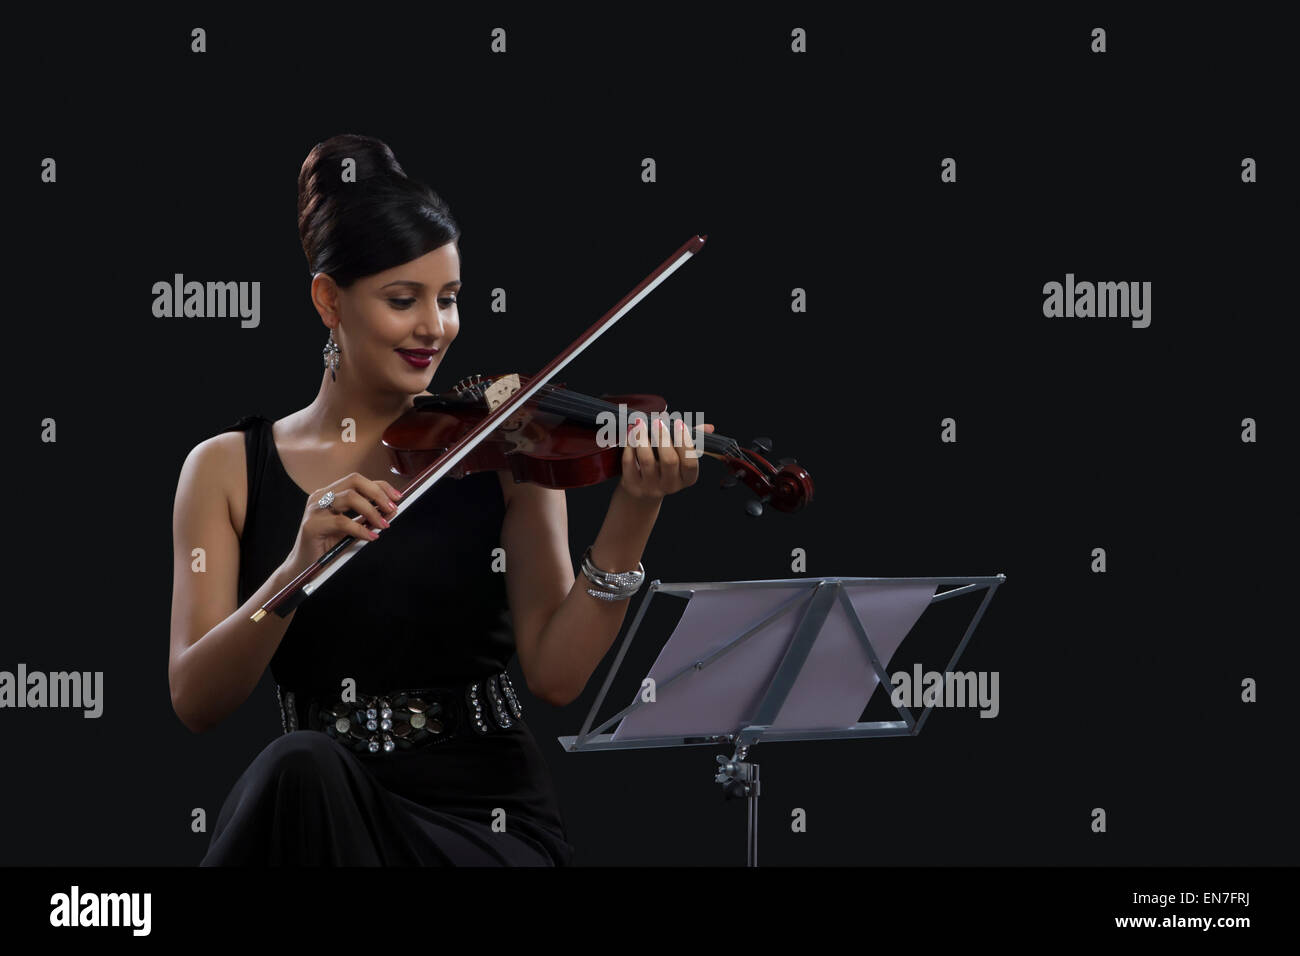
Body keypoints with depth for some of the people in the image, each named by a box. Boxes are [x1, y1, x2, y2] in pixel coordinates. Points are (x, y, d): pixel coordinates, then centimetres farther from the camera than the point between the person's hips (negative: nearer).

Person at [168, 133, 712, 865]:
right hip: (316, 807, 2)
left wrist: (631, 518, -19)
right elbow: (196, 702, -5)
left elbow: (555, 675, -6)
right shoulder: (228, 470, 7)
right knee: (303, 767, -34)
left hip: (487, 820, -1)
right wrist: (296, 570, -22)